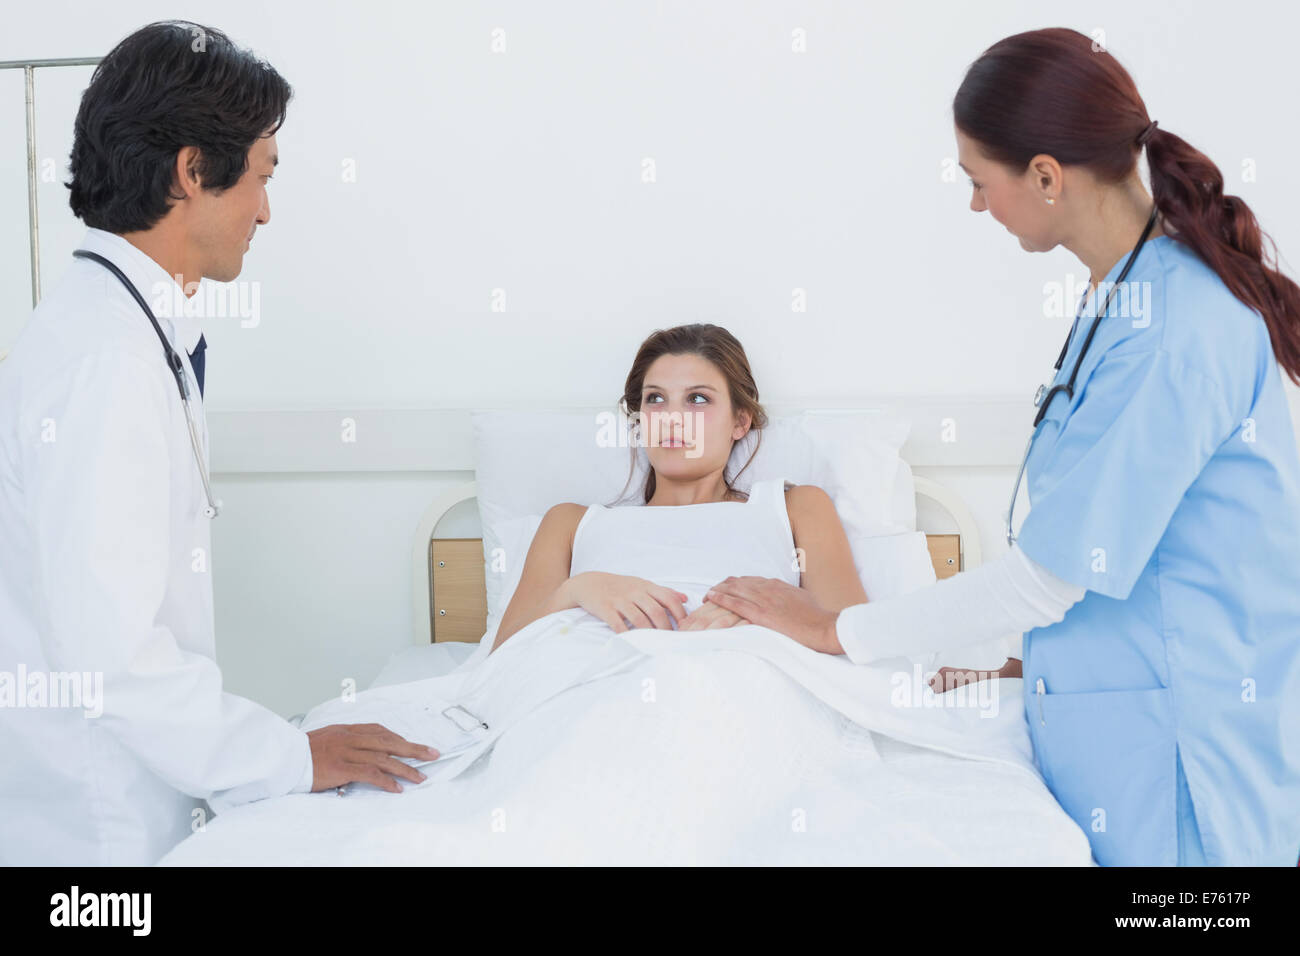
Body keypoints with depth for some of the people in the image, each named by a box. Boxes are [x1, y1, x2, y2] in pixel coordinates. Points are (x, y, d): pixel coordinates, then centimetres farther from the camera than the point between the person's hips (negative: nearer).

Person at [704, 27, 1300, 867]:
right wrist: (1038, 666, 15)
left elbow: (1048, 578, -21)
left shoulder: (1174, 333, -24)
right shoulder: (1139, 290, 6)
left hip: (1177, 749, -9)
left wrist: (836, 630, -12)